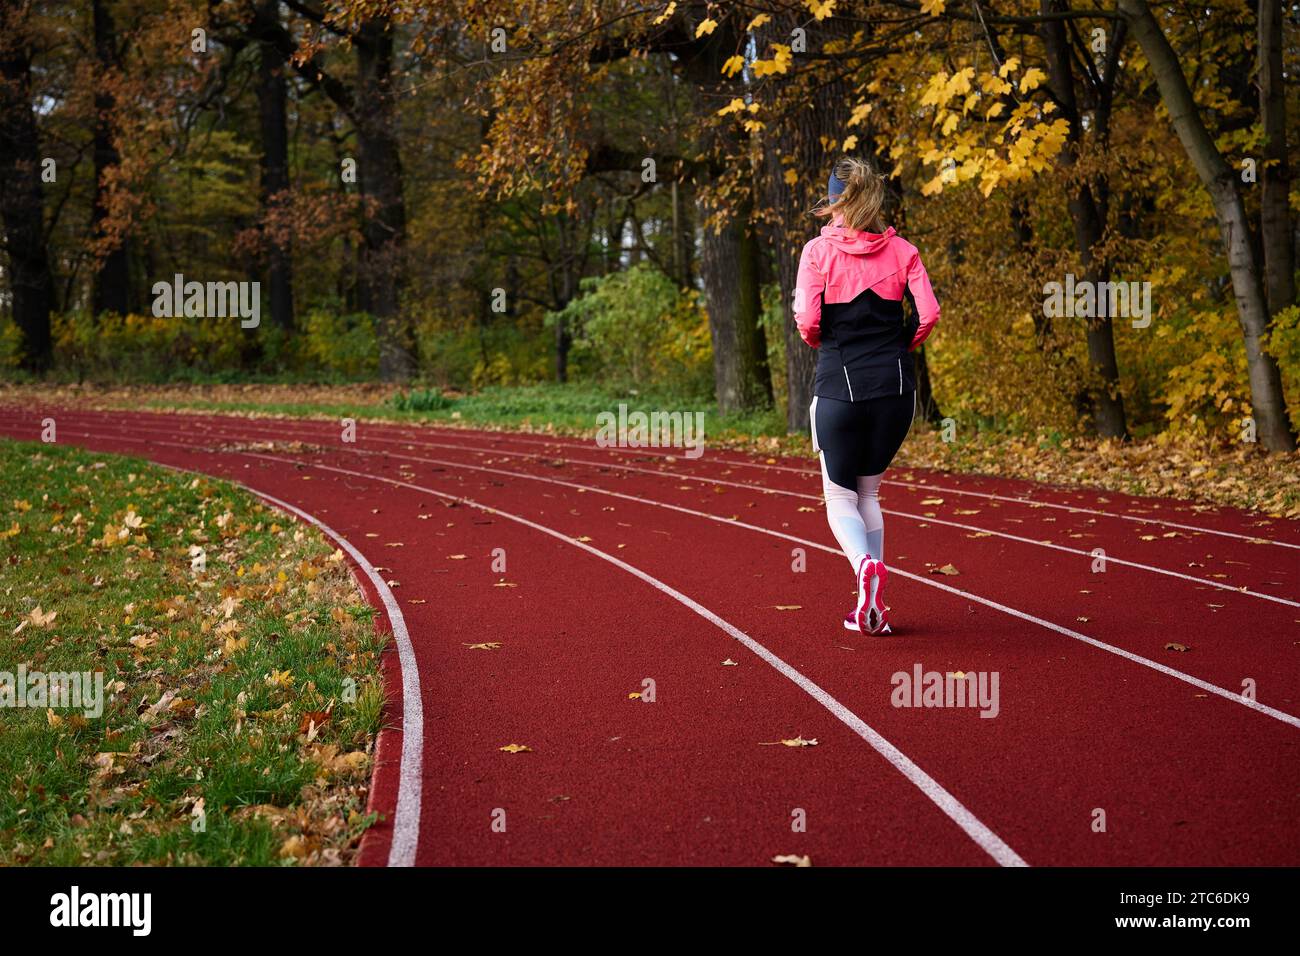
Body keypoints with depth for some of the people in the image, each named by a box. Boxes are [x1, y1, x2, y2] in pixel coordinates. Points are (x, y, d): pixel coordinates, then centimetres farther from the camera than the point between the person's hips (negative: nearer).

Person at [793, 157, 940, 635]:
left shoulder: (819, 250, -4)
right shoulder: (901, 250, 3)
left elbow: (808, 321, -11)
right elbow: (928, 313, -5)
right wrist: (898, 348, 13)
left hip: (839, 386, -3)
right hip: (895, 387, 3)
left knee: (840, 498, 10)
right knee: (868, 493, 18)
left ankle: (865, 564, -22)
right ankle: (872, 608, 14)